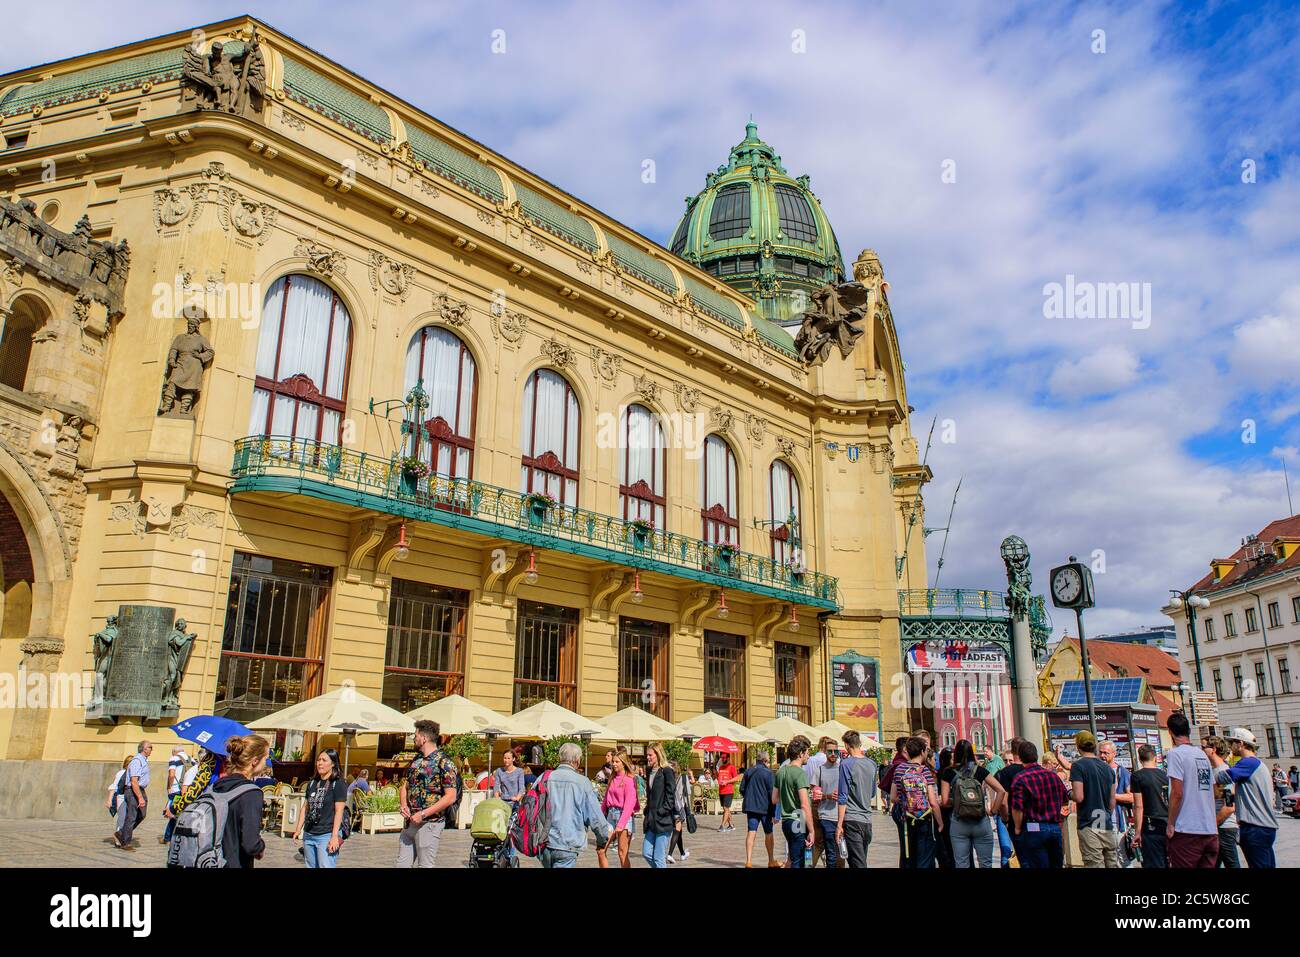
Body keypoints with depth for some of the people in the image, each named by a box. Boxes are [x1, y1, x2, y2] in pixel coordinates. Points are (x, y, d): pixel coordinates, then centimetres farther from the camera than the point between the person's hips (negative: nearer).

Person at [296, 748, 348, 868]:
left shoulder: (338, 784, -8)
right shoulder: (312, 783, 12)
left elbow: (339, 811, -12)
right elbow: (305, 807, 16)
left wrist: (335, 836, -16)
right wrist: (298, 830, 12)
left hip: (327, 835, -6)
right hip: (309, 835, 6)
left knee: (326, 866, -9)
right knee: (311, 866, 12)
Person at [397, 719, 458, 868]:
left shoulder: (444, 763, -12)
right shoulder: (416, 760, 12)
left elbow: (450, 797, -17)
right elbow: (405, 786, 20)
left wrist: (423, 814, -19)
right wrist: (403, 805, -1)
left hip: (429, 823, -7)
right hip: (409, 822, 7)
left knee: (425, 865, 1)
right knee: (402, 863, 10)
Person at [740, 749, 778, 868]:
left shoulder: (748, 771, 5)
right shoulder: (768, 773, -11)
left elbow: (742, 789, 10)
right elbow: (772, 792, -11)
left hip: (750, 805, 4)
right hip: (764, 807, -4)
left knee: (751, 832, 2)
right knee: (768, 833, 11)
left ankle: (748, 860, -4)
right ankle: (771, 860, 22)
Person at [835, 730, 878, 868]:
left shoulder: (846, 764, -11)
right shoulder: (872, 764, 7)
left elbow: (843, 797, -13)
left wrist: (839, 825, -11)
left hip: (852, 820, -6)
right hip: (867, 820, 6)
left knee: (858, 863, -6)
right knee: (862, 860, 15)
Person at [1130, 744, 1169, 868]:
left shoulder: (1138, 776, -6)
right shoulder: (1165, 775, 10)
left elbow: (1139, 806, -10)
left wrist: (1137, 833, -8)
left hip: (1151, 828, -6)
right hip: (1168, 827, 6)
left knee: (1154, 865, -3)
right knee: (1166, 863, 14)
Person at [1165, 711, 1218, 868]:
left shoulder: (1176, 754, -10)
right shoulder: (1203, 754, 13)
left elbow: (1177, 793, -15)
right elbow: (1211, 792, 16)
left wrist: (1170, 824, -8)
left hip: (1186, 832, -7)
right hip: (1211, 831, 7)